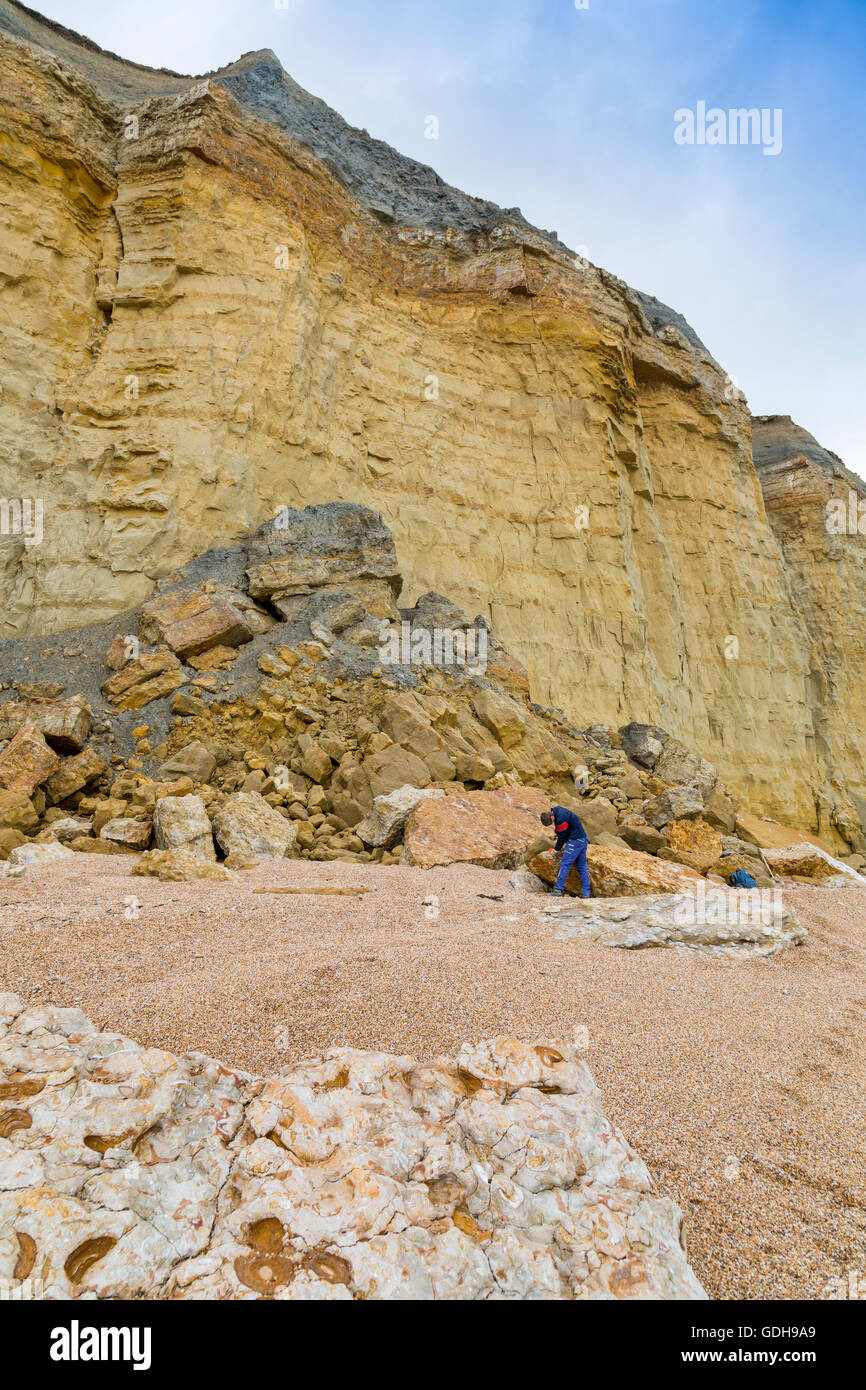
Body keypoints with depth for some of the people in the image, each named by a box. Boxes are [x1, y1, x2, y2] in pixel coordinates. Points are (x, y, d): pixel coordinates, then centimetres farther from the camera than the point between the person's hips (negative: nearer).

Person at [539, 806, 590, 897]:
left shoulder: (561, 819, -23)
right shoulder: (556, 810, 7)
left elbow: (562, 837, -11)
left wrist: (555, 849, 3)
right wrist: (565, 844, 18)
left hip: (575, 841, -10)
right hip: (583, 840, 10)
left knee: (565, 864, -10)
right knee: (582, 867, 9)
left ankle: (558, 890, -12)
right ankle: (586, 893, 9)